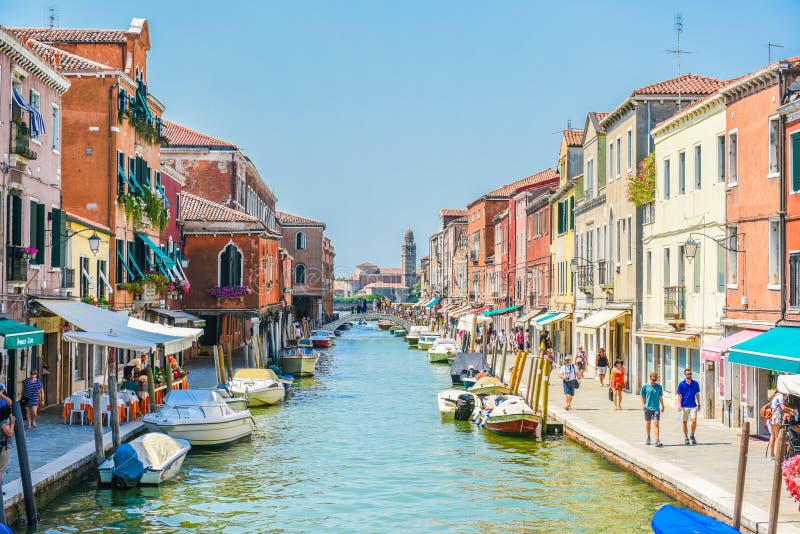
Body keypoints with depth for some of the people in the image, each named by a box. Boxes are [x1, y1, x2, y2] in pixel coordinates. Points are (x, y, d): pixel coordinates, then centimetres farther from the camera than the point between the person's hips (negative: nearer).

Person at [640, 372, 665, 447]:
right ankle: (648, 438, 32)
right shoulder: (645, 386, -1)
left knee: (656, 424, -9)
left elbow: (660, 397, 11)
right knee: (648, 423, 12)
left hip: (656, 408, 0)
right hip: (648, 407, 0)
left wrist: (662, 406, 15)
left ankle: (657, 441, -14)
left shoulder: (659, 387, 3)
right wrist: (643, 405, -3)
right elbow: (642, 396, 6)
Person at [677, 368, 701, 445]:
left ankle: (692, 436, 10)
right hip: (684, 406, -1)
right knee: (684, 422, 5)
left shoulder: (695, 383, 5)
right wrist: (679, 405, -9)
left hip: (693, 406, 1)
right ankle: (686, 438, 16)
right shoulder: (681, 384, -1)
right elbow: (679, 396, 0)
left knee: (694, 421, -11)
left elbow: (697, 394, 12)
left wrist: (699, 404, 12)